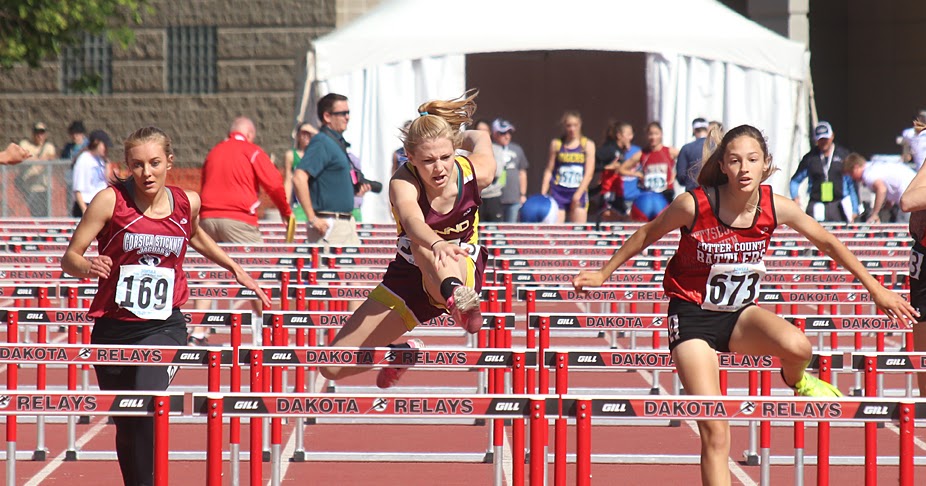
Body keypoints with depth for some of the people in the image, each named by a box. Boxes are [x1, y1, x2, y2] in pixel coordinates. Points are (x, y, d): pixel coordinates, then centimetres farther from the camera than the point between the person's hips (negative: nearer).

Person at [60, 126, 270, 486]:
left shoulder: (187, 202, 1)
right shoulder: (111, 201, -8)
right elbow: (69, 258, -7)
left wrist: (236, 269, 27)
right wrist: (87, 267, -28)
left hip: (164, 325, 0)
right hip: (114, 326, 0)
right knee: (125, 425, 11)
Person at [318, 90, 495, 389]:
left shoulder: (477, 173, -20)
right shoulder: (403, 183, -28)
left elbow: (481, 138, 7)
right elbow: (412, 220, -53)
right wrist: (436, 243, -76)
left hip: (464, 273, -1)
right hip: (408, 277, 1)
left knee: (421, 247, -40)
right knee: (334, 367, -1)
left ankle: (457, 297, -65)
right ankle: (401, 352, 21)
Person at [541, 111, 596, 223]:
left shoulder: (588, 145, 4)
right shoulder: (556, 144, 6)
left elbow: (589, 173, -2)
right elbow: (549, 170, 8)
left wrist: (578, 194, -10)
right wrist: (543, 193, 1)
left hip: (579, 193, 0)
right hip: (558, 192, 0)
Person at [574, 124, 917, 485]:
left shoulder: (775, 208, -11)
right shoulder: (694, 205, -19)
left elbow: (827, 242, 5)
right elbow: (647, 234, 1)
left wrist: (875, 288, 8)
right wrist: (604, 273, 10)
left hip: (740, 314, 2)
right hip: (692, 316, -2)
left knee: (797, 347, -30)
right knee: (715, 430, -13)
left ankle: (796, 380, 7)